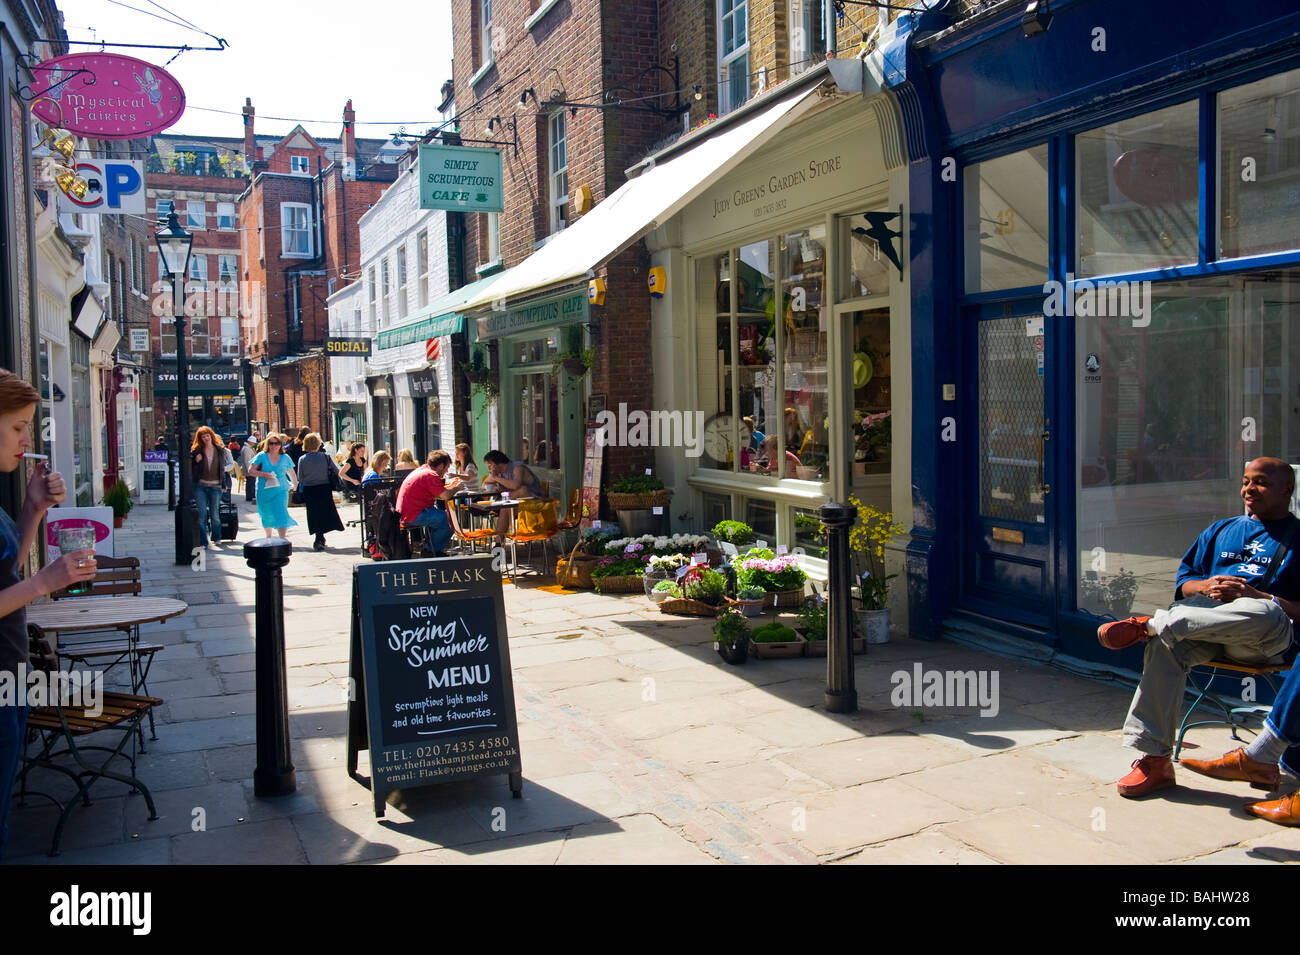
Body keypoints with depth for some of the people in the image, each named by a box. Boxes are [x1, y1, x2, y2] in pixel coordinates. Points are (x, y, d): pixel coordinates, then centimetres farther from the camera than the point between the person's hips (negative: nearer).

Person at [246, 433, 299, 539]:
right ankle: (268, 536, 36)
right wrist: (263, 474, -18)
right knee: (266, 515, 14)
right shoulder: (262, 456, -1)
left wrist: (296, 485, 28)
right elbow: (250, 471, -4)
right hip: (264, 491, 1)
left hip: (281, 491, -1)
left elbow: (292, 473, 18)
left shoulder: (285, 458, 4)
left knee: (281, 514, -15)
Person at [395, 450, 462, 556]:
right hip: (414, 516, -11)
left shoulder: (423, 469, 17)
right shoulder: (431, 475, -15)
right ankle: (431, 550, 5)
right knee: (450, 521, -11)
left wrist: (449, 485, 26)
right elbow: (446, 496, -21)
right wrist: (456, 488, -3)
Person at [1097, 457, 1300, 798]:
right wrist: (1207, 587, 0)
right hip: (1207, 624, 4)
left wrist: (1254, 596, -15)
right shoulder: (1221, 530, 27)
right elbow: (1183, 584, 23)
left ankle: (1150, 624, -28)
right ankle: (1154, 759, -33)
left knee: (1265, 613, -41)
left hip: (1267, 641, -3)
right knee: (1165, 645, -31)